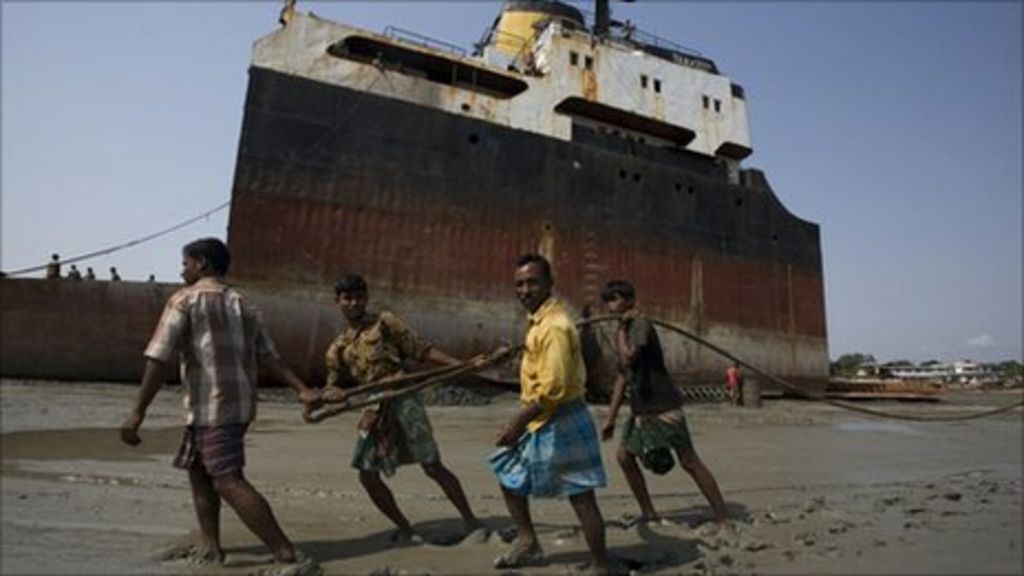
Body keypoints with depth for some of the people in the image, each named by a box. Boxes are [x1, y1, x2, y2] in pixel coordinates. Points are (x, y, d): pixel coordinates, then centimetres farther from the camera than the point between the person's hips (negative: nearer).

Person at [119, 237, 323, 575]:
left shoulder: (185, 300, -3)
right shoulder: (242, 305, 16)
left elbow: (159, 359, -12)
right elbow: (269, 357, 10)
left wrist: (138, 412, -11)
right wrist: (301, 389, 6)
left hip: (210, 408, -8)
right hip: (240, 405, 8)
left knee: (229, 482, -11)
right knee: (199, 470, 23)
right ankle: (209, 548, 28)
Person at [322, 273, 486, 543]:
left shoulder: (384, 322, 2)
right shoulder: (338, 348, 14)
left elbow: (420, 349, -1)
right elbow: (334, 386, 16)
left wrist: (459, 364, -10)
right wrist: (333, 393, -10)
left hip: (403, 401, -5)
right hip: (374, 411, 5)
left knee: (433, 466, -4)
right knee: (367, 475, 0)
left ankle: (471, 522, 9)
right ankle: (405, 529, 18)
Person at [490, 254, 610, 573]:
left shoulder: (554, 326, -21)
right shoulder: (540, 320, 10)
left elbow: (553, 389, -26)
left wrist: (517, 422, -20)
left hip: (559, 424, -10)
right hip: (543, 422, 10)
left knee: (581, 498, 1)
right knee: (508, 471, 19)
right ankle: (528, 542, 31)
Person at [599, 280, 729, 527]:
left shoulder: (640, 324, -13)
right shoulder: (625, 330, 13)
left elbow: (628, 358, -30)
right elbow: (623, 378, 17)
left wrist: (620, 329, -16)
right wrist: (610, 419, 17)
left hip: (663, 407, -9)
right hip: (641, 409, 9)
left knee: (689, 462, -4)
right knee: (624, 454, 8)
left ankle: (724, 520, 6)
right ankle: (649, 513, 19)